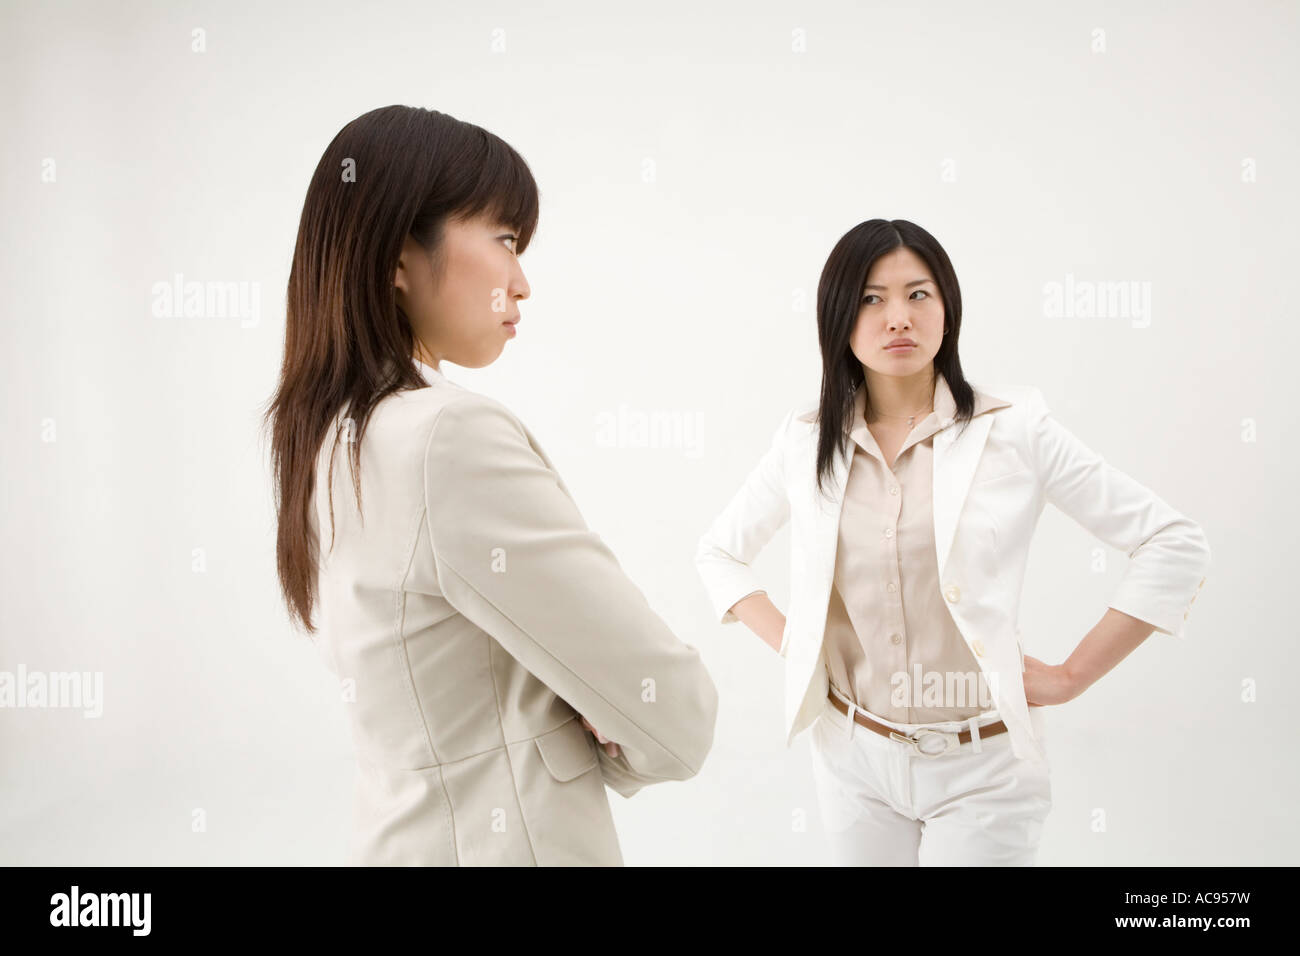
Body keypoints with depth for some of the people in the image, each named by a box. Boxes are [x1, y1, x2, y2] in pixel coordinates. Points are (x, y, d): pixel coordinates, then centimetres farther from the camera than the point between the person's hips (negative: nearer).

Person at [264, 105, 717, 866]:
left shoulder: (326, 438, 2)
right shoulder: (453, 440, -25)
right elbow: (678, 717, -21)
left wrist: (596, 713, -7)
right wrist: (618, 734, -1)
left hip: (410, 831, 8)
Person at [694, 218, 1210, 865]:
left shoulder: (1014, 427, -9)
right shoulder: (805, 442, -1)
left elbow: (1175, 545, -7)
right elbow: (719, 552, 14)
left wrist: (1072, 676, -9)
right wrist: (790, 645, 2)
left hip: (981, 768, -2)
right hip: (854, 759, 3)